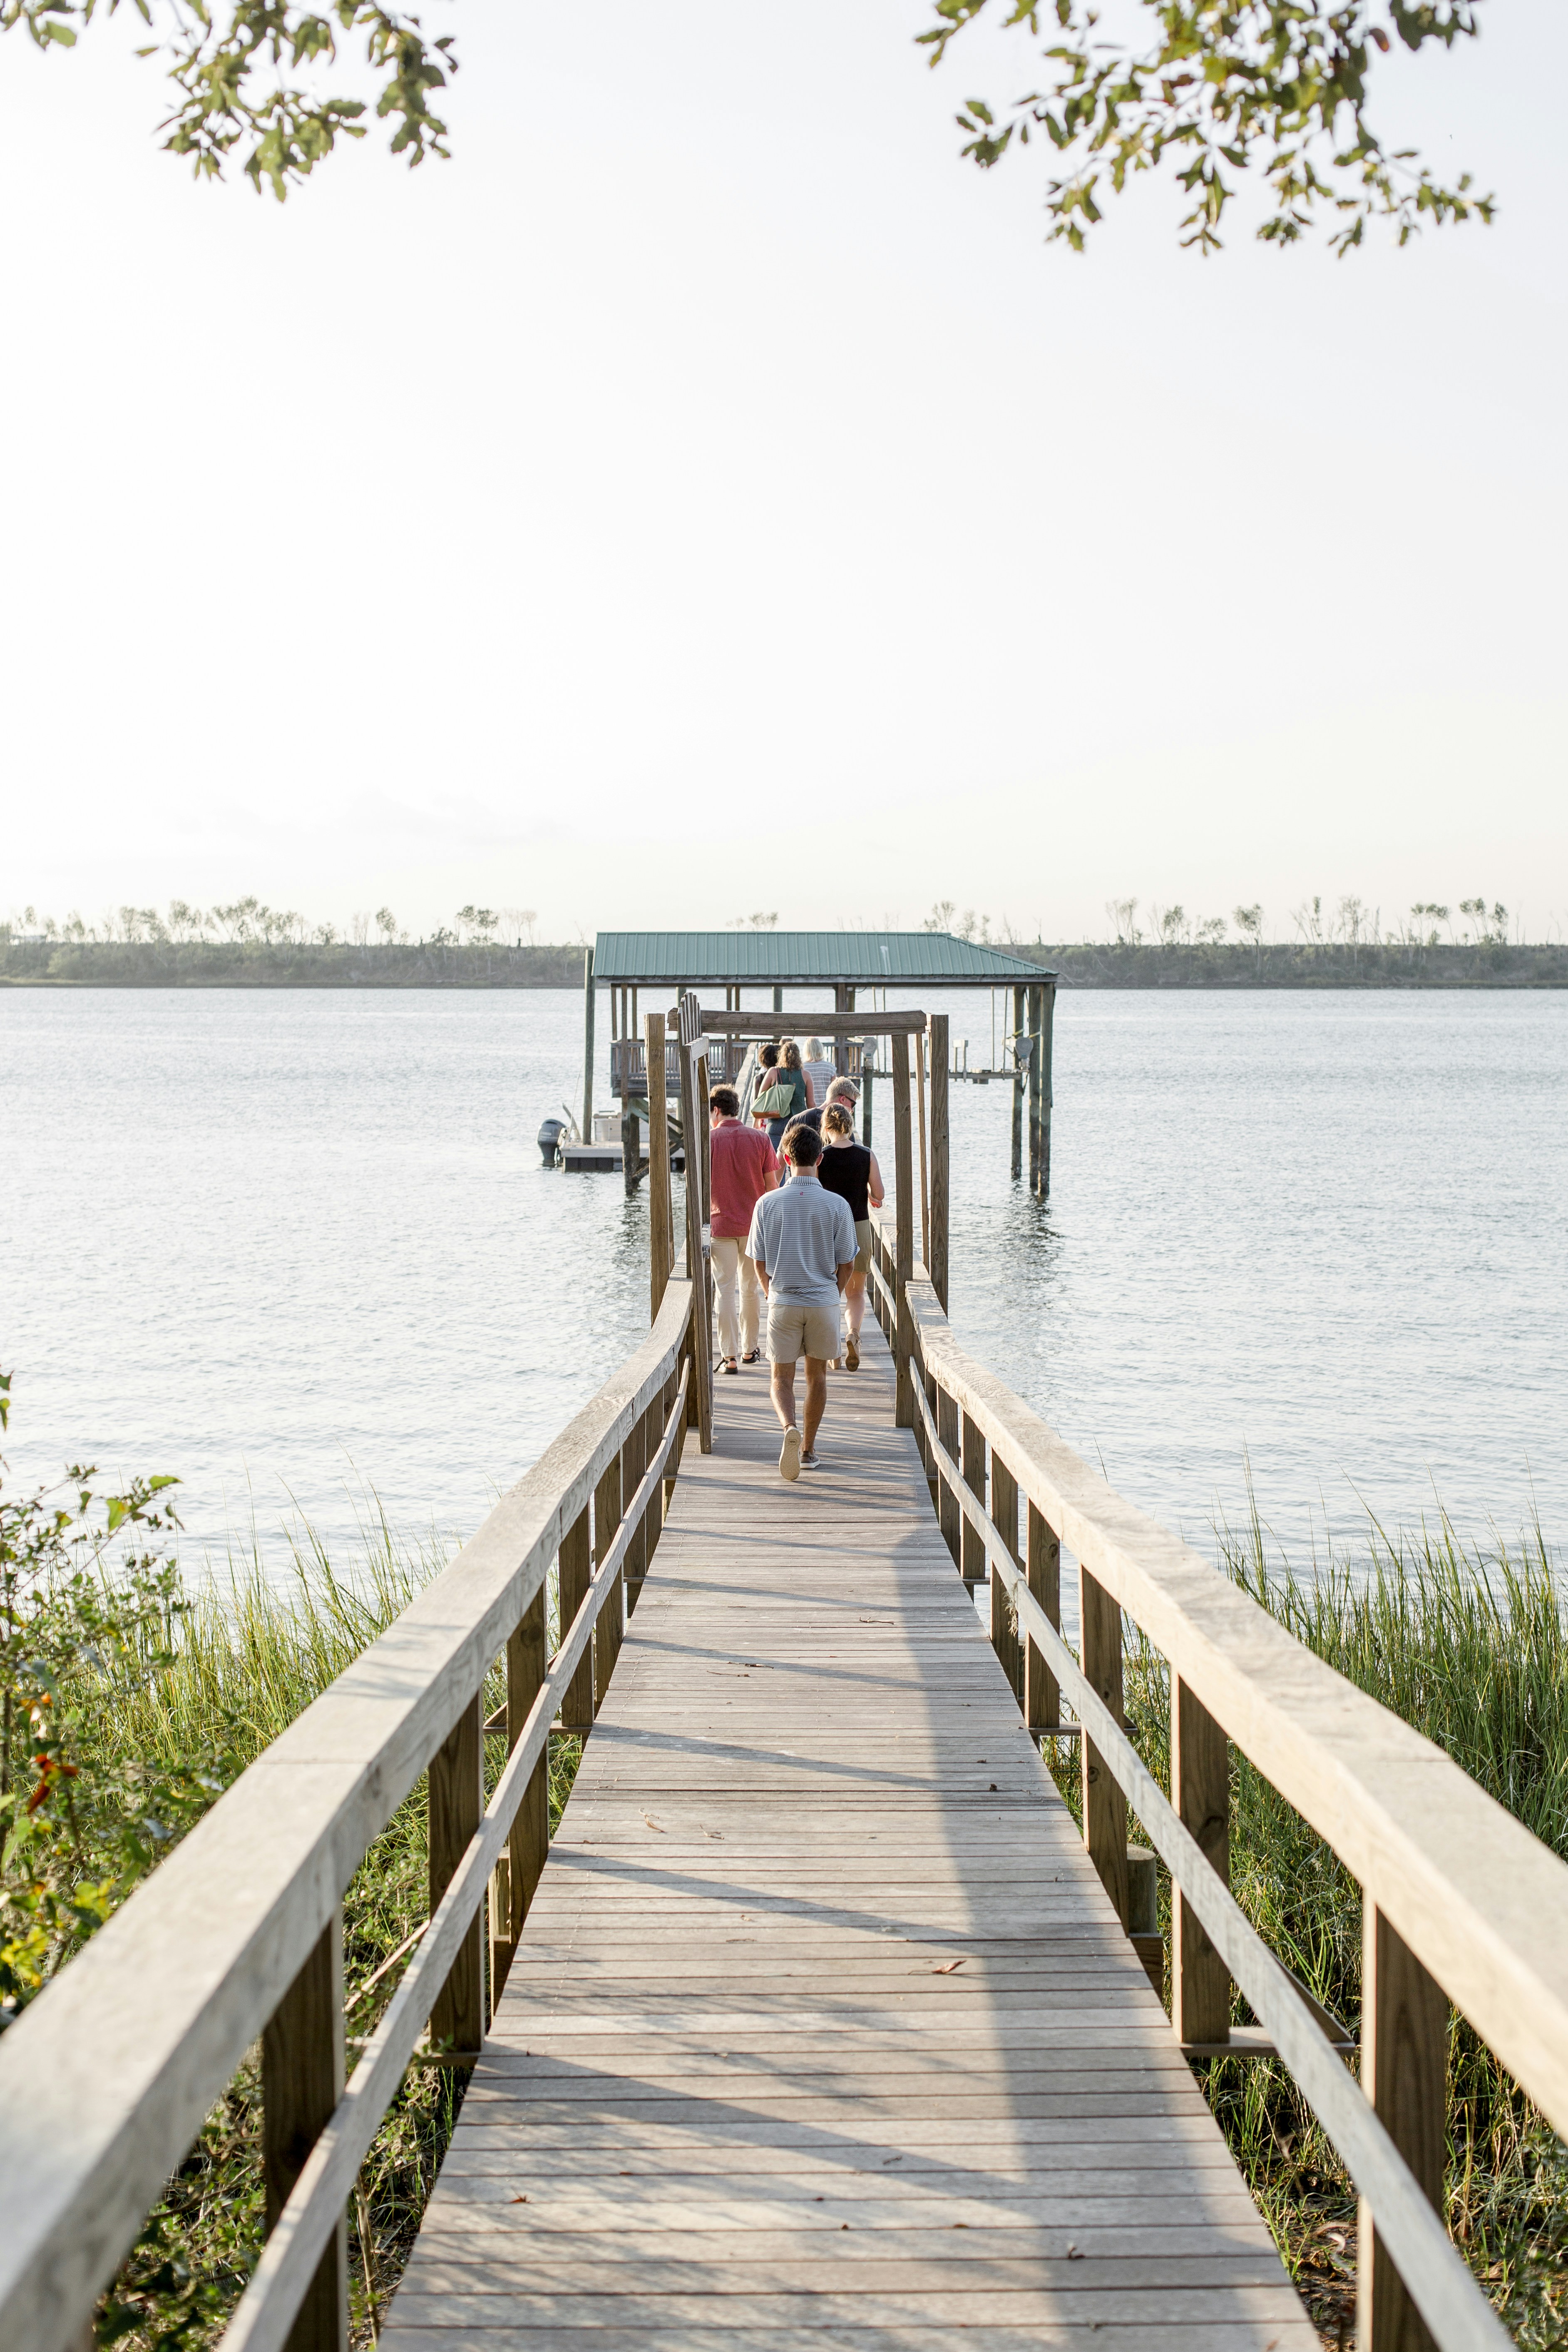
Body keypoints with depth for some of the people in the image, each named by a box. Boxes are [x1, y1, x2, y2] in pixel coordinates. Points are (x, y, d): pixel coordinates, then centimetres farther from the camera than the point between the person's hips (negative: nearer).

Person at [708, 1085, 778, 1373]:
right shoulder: (760, 1138, -1)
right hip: (754, 1225, 2)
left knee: (726, 1291, 1)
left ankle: (731, 1356, -5)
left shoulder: (709, 1141, -7)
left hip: (721, 1224, -2)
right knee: (750, 1288, 16)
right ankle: (750, 1349, 27)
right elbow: (771, 1184, 0)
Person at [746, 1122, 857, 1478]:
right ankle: (808, 1449, 23)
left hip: (783, 1303, 0)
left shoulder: (768, 1204, -6)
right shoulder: (837, 1205, -7)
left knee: (782, 1379, 8)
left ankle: (789, 1428, -20)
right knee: (817, 1375, 17)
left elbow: (758, 1262, 0)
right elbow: (847, 1264, -2)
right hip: (824, 1302, 1)